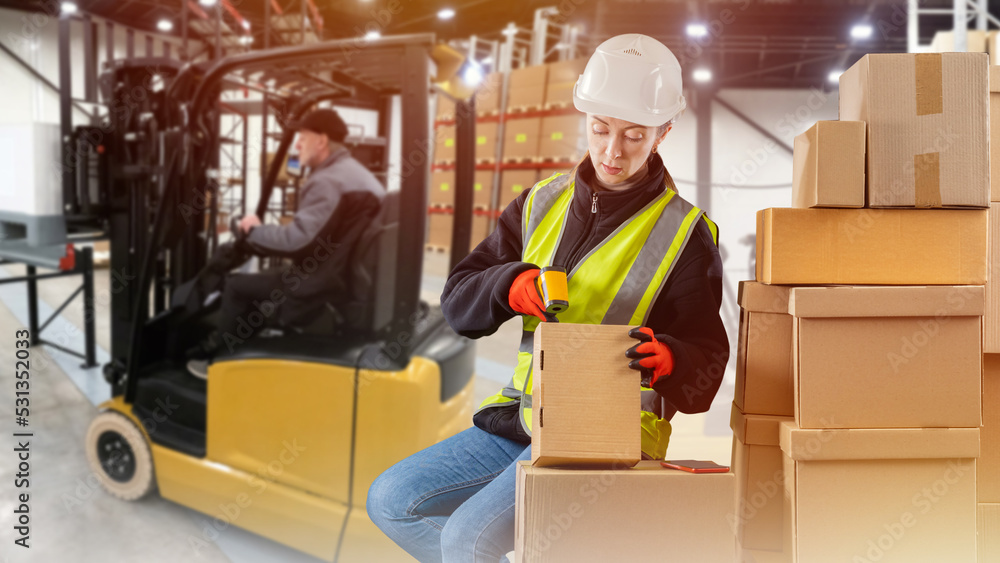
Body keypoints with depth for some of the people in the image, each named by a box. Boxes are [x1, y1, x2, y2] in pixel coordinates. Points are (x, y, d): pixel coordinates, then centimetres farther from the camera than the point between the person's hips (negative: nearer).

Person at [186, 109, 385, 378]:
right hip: (353, 286, 10)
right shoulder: (359, 174, 14)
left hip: (322, 295, -10)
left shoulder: (327, 182, -20)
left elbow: (297, 241, -27)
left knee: (237, 287, 5)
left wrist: (254, 230, -8)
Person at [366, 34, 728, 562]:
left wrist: (667, 359, -30)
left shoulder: (684, 234, -5)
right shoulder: (542, 205, 8)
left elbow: (707, 361, -7)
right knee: (390, 501, -1)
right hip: (519, 420, 6)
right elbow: (457, 300, 5)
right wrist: (511, 285, -16)